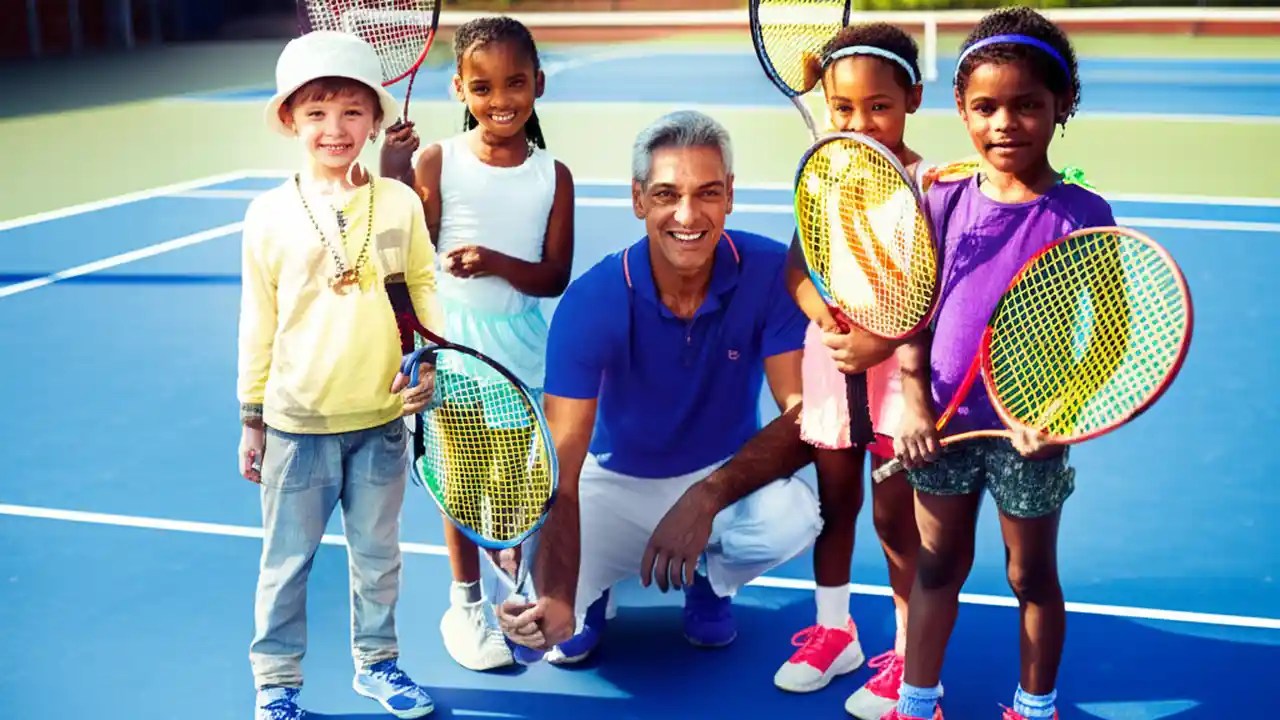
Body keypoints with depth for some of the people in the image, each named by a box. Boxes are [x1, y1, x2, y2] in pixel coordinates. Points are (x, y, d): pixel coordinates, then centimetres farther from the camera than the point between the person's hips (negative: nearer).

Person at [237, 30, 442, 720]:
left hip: (381, 419, 2)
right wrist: (251, 418, 4)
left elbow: (424, 290, 7)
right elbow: (257, 323, 1)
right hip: (297, 425, -1)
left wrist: (431, 363, -9)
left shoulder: (400, 203, -2)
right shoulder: (270, 214, -5)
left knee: (377, 553, 16)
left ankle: (376, 662, 34)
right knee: (285, 560, 10)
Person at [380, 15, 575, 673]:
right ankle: (465, 604, 26)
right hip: (453, 342, -1)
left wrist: (496, 262, -24)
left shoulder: (553, 175, -5)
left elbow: (555, 277, -6)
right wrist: (393, 179, -20)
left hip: (520, 347, 2)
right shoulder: (437, 162, -10)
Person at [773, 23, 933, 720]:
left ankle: (909, 656, 17)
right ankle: (833, 631, 34)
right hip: (829, 357, 5)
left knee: (895, 515, 3)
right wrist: (822, 312, -19)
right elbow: (797, 264, 0)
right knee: (833, 501, 17)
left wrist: (878, 337, -28)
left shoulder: (926, 184, -13)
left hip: (899, 367, -5)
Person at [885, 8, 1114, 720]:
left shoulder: (1082, 214, -11)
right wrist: (915, 405, -9)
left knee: (1032, 575, 15)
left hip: (1027, 430, -2)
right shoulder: (944, 201, -2)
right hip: (944, 423, 3)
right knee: (938, 564, 17)